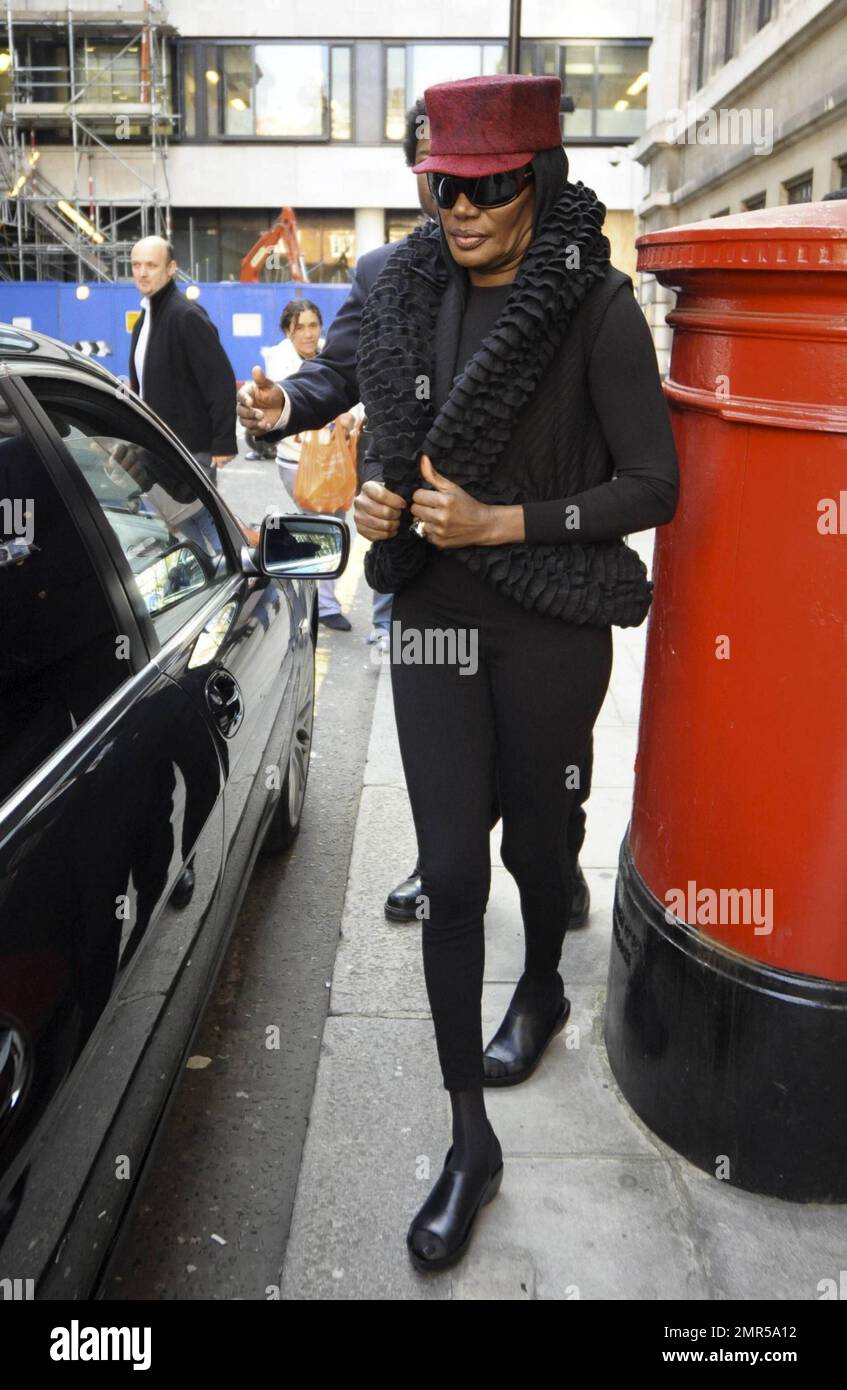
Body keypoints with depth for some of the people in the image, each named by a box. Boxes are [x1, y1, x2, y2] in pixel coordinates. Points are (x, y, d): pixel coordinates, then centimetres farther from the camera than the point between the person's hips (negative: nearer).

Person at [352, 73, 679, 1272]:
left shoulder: (595, 306, -11)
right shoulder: (409, 297, 5)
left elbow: (652, 487, -11)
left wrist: (502, 524, -18)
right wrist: (383, 504, -2)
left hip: (550, 624, -3)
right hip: (433, 618, 4)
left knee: (532, 837, 16)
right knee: (449, 877, 1)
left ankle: (542, 989, 51)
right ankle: (470, 1140, 16)